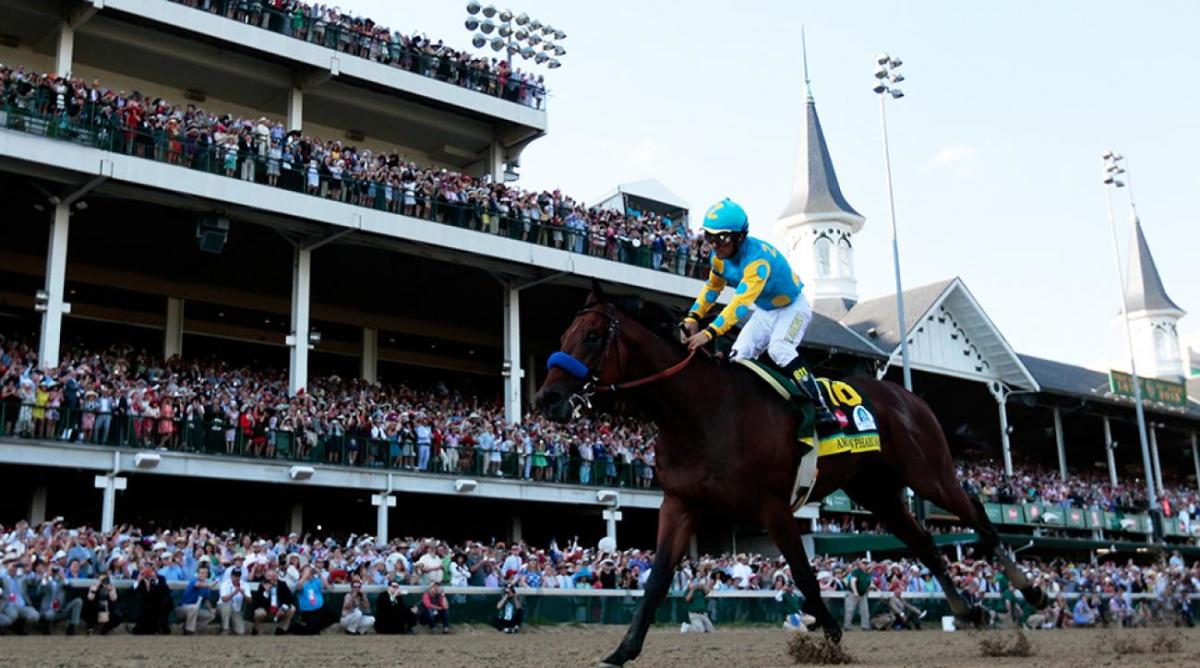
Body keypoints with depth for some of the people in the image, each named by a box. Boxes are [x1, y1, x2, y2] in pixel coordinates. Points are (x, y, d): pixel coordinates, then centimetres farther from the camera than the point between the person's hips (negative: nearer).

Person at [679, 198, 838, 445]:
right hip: (765, 311, 8)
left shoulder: (758, 258, -39)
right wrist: (693, 317, -9)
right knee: (739, 355, -7)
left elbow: (741, 303, -48)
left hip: (793, 307, -8)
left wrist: (709, 333, -57)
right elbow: (712, 287, 5)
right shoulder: (719, 257, -14)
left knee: (779, 349, -30)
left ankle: (822, 410, -26)